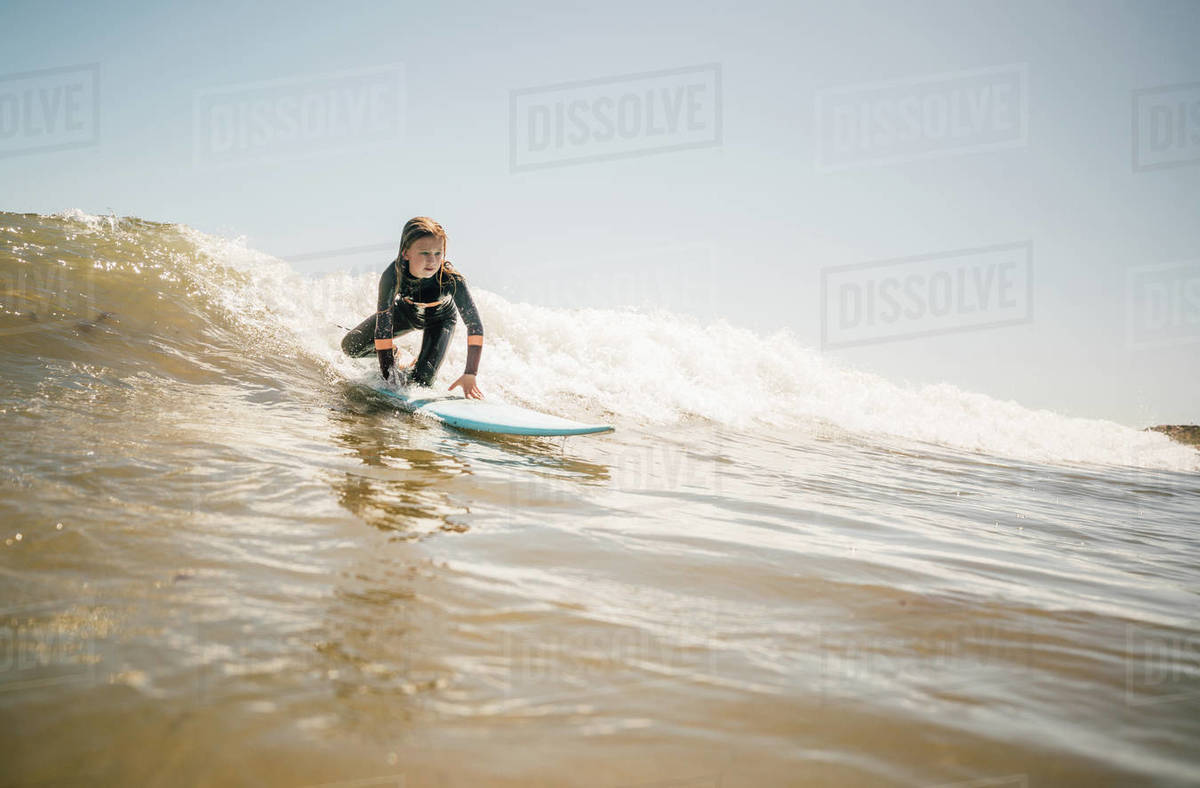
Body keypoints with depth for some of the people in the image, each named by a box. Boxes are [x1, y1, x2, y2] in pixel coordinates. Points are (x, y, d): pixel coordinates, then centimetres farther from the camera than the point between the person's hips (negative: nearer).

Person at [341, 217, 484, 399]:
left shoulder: (451, 279, -41)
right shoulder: (392, 275, -38)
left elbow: (475, 324, -34)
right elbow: (383, 326, -32)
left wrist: (470, 375, -38)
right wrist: (388, 378, -33)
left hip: (439, 319, -1)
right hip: (405, 311, 2)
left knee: (422, 379, -19)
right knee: (351, 346, -4)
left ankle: (413, 368, 17)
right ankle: (391, 353, 26)